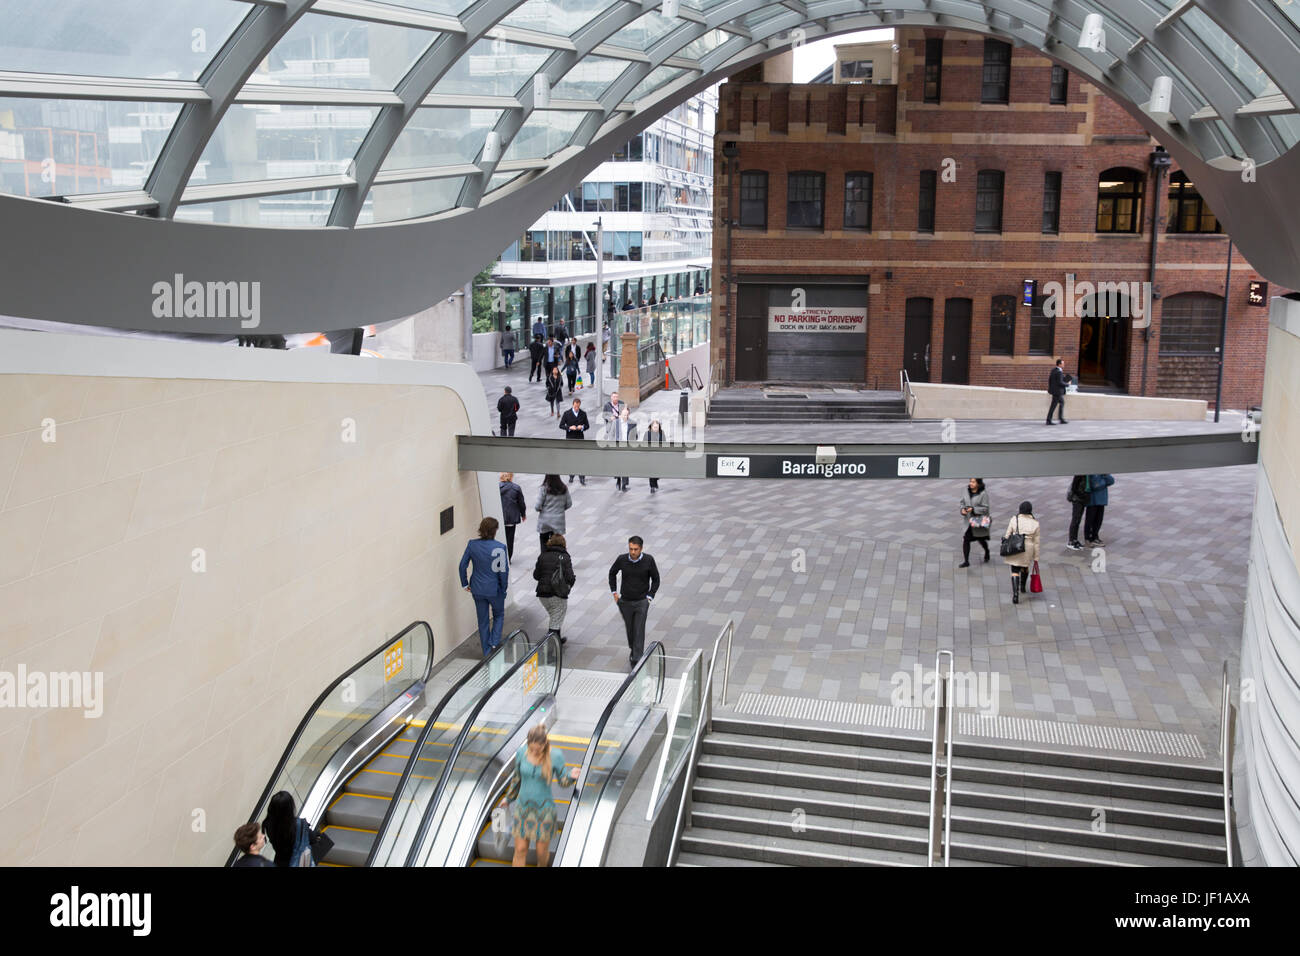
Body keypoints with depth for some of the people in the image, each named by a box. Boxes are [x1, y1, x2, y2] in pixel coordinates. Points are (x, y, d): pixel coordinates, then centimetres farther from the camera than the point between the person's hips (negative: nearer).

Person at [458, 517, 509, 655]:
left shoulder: (472, 545, -7)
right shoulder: (500, 547, -18)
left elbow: (462, 565, -1)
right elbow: (504, 570, -17)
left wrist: (465, 584, 11)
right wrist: (504, 588, -3)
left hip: (477, 589, 3)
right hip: (495, 589, -3)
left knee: (482, 620, 16)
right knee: (498, 615, 23)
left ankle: (487, 652, 23)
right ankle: (494, 643, 6)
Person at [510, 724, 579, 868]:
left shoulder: (555, 756, -19)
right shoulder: (522, 752, -12)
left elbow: (563, 780, -7)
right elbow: (517, 777, 5)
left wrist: (572, 776, -30)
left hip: (544, 810, -2)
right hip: (523, 807, 2)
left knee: (542, 851, 13)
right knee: (520, 850, 6)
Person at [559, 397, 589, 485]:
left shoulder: (583, 414, 2)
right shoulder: (567, 414, -2)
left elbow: (587, 425, 8)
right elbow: (561, 425, -1)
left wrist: (582, 427, -14)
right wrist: (569, 428, -18)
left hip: (580, 438, 0)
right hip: (570, 439, 0)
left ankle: (582, 477, -5)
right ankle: (571, 476, 22)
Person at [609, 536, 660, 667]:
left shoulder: (648, 560, -14)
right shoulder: (622, 559, -11)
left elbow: (655, 579, -1)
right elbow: (612, 573, 9)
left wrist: (649, 597, -7)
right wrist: (614, 592, 5)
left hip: (641, 602, -2)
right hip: (625, 602, 2)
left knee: (639, 631, -7)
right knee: (629, 629, 16)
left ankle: (637, 660, -4)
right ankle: (632, 650, 41)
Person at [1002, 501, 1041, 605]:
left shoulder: (1014, 519, -5)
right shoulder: (1035, 523, -2)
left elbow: (1008, 535, -1)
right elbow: (1036, 542, 0)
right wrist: (1036, 559, 7)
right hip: (1028, 549, 2)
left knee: (1015, 572, 3)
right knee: (1025, 566, 29)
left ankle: (1015, 594, -14)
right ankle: (1023, 587, 46)